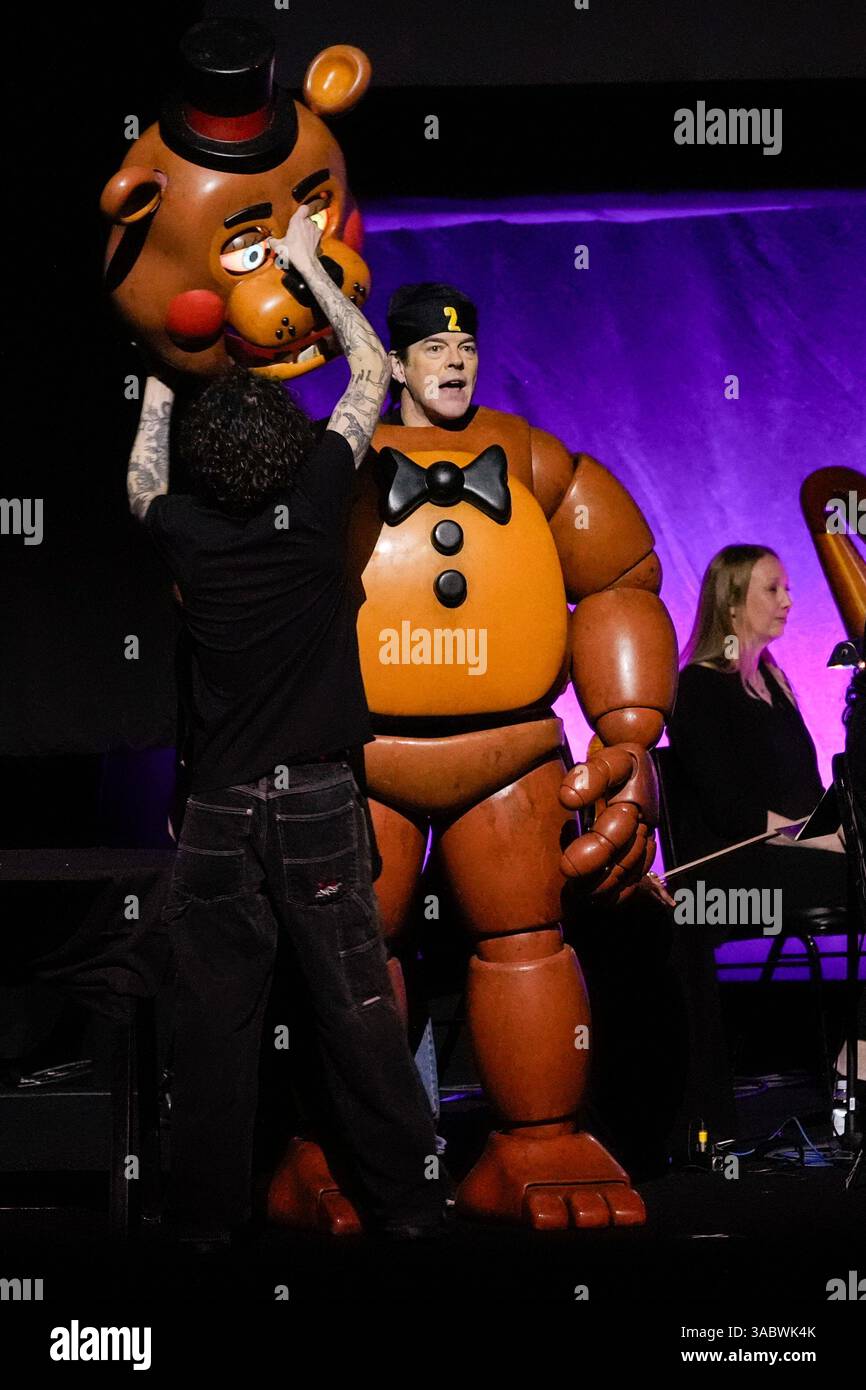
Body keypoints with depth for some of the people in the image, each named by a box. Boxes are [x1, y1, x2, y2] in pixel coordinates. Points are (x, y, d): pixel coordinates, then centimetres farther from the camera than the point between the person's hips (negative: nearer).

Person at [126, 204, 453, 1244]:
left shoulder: (184, 530, -5)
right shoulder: (317, 502, -7)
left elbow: (141, 481, 22)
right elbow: (371, 370, 7)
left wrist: (161, 377, 34)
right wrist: (306, 263, 17)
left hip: (220, 809, 1)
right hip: (321, 804, -1)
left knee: (214, 1014, 6)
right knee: (357, 1006, 3)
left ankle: (209, 1210, 13)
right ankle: (405, 1198, 10)